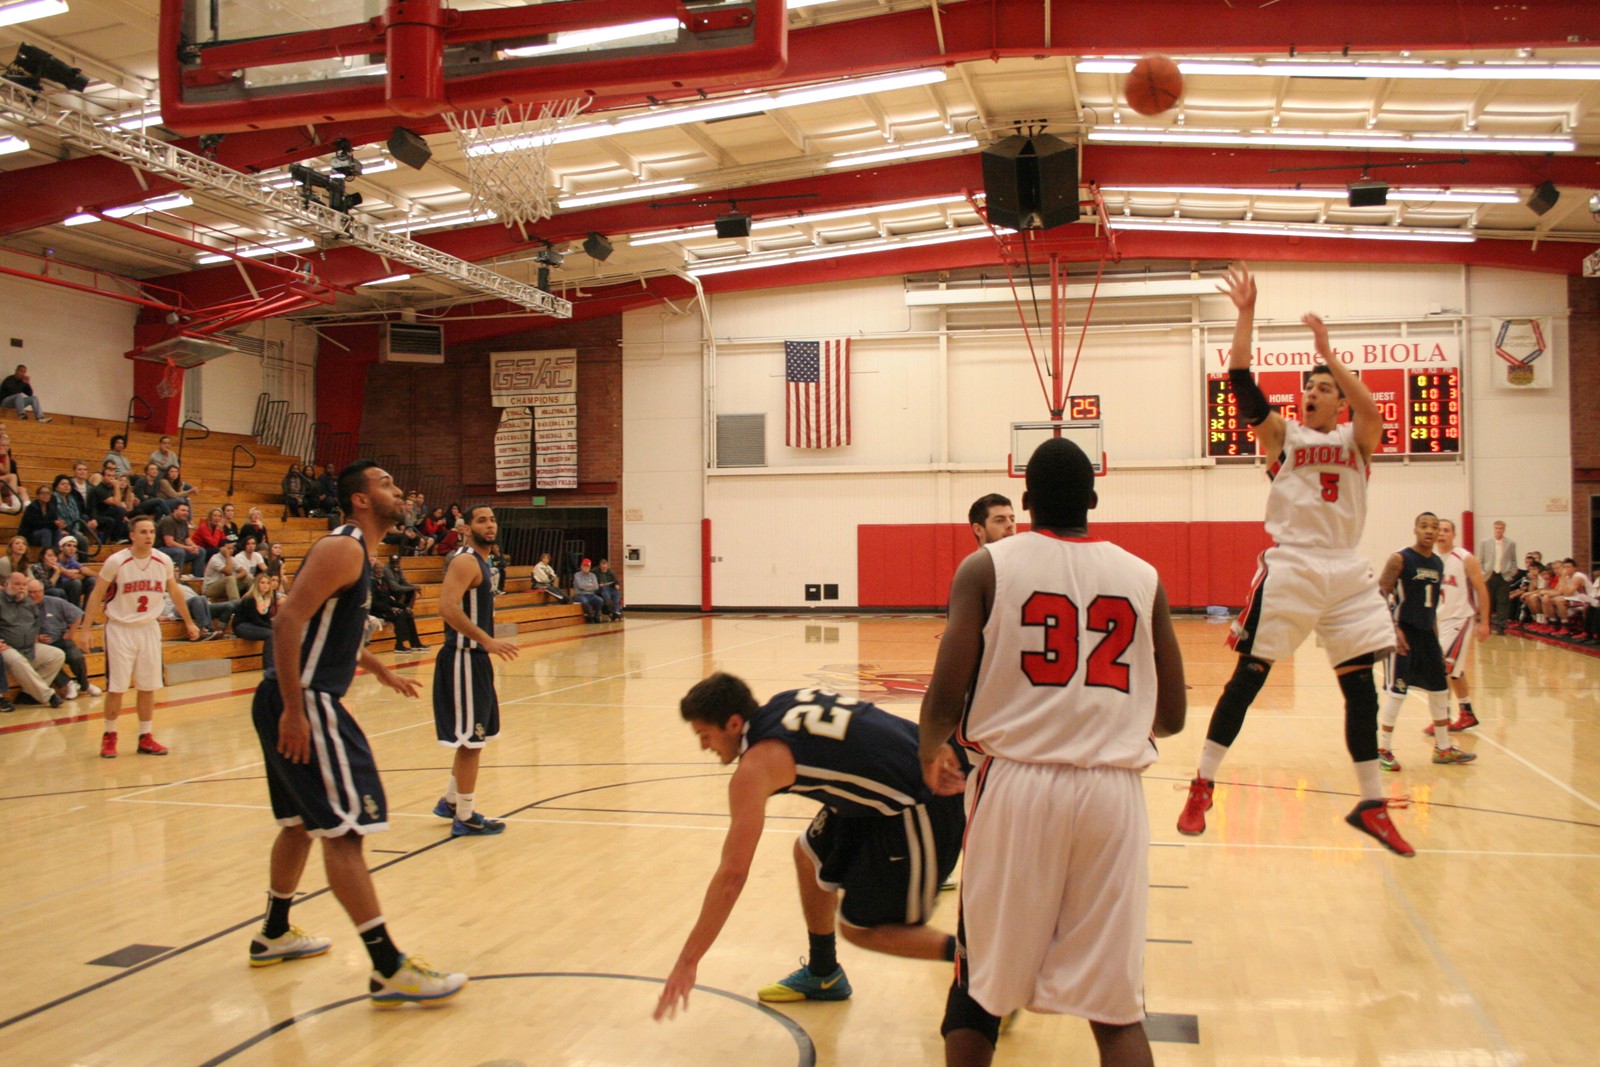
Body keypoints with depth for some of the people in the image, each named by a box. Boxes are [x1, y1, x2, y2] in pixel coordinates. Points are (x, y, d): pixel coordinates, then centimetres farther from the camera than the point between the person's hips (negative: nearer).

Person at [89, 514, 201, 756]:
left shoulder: (164, 561, -3)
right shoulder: (116, 561, -14)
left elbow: (175, 592, 12)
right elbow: (97, 596, -5)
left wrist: (189, 622, 18)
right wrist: (87, 629, -8)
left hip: (149, 628, 3)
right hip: (120, 629, -3)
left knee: (148, 686, 6)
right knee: (116, 687, -1)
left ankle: (146, 738, 15)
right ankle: (109, 736, 16)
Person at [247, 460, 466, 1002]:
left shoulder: (354, 550, 17)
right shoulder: (343, 549, -14)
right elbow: (289, 620, -24)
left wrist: (381, 671, 37)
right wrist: (294, 709, -27)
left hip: (305, 701, 11)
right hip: (301, 703, -11)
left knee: (302, 821, 23)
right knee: (344, 828, -12)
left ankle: (274, 935, 39)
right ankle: (389, 969, -12)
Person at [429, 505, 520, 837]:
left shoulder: (480, 561, 15)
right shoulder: (465, 561, -16)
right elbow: (448, 608, -28)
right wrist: (488, 641, -29)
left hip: (475, 657, 10)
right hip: (463, 658, -10)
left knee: (472, 738, 19)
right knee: (470, 740, -3)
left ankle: (450, 802, 32)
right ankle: (465, 818, 6)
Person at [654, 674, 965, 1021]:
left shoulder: (755, 767, -13)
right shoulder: (786, 703, 8)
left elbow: (731, 875, -14)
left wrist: (687, 962, -9)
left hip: (921, 810, -9)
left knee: (859, 928, 8)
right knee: (810, 853, 20)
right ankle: (823, 975, 36)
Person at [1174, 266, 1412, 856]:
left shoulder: (1356, 439, 9)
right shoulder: (1282, 433, 6)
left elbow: (1371, 410, -15)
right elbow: (1241, 380, -6)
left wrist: (1329, 353, -15)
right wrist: (1246, 313, -11)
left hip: (1346, 572, 3)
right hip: (1289, 568, -2)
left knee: (1361, 688, 5)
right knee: (1248, 675, -3)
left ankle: (1372, 806, 16)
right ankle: (1202, 787, 7)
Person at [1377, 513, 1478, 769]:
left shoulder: (1438, 563, 10)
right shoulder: (1400, 559, -10)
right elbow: (1381, 595, -14)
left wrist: (1434, 632, 19)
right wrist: (1394, 629, -21)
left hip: (1427, 632, 7)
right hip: (1403, 632, -7)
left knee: (1439, 688, 12)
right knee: (1397, 690, -6)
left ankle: (1443, 748, 23)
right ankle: (1384, 749, 4)